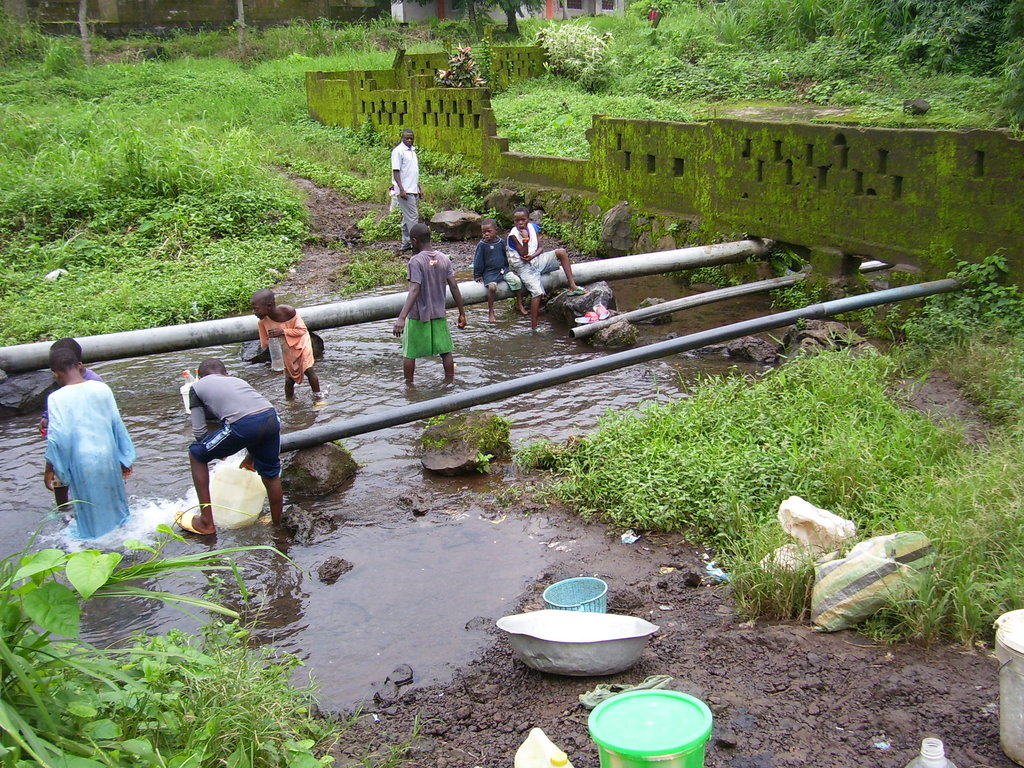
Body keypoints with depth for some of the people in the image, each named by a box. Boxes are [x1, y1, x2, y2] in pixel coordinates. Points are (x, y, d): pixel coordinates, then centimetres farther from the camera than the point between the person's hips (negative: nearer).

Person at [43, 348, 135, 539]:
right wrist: (125, 459, 11)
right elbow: (117, 425, 2)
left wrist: (49, 469, -3)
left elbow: (57, 437, -15)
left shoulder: (56, 398, -13)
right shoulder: (102, 388, -3)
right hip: (108, 456, 3)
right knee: (113, 498, 22)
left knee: (90, 508, 12)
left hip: (81, 461, -3)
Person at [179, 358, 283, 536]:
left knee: (196, 455, 20)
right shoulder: (237, 380, 35)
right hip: (271, 418, 5)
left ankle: (206, 523, 24)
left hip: (244, 425, -5)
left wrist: (218, 451, 36)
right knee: (271, 475, 27)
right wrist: (251, 456, 47)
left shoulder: (198, 386, 23)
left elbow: (199, 431, 17)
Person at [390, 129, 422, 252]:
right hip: (405, 191, -9)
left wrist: (419, 188, 22)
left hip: (413, 191, 9)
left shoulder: (412, 151, 17)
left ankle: (406, 244, 17)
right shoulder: (398, 151, -9)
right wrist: (401, 189, -20)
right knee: (412, 217, -10)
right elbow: (396, 171, -14)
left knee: (408, 218, 12)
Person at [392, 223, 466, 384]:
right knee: (445, 351, 14)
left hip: (418, 316, -4)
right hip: (439, 314, 5)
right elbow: (454, 287, -1)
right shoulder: (444, 259, 0)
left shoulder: (416, 261, -16)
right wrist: (462, 313, 7)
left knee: (409, 353, 10)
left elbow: (414, 291, -26)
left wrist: (401, 318, -33)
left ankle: (409, 387, 18)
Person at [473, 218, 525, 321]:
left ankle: (519, 304, 7)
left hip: (502, 269, 5)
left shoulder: (500, 242, 4)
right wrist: (478, 276, -3)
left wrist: (506, 268, 24)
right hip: (489, 273, -5)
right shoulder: (481, 245, -8)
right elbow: (478, 261, -3)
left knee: (517, 280, -12)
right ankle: (490, 312, -16)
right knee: (492, 286, -31)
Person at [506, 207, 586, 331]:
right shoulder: (513, 235, -15)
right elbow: (523, 255, -18)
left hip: (536, 260, 6)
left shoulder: (533, 227, 1)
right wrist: (525, 239, -32)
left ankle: (572, 286, -11)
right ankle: (533, 327, -22)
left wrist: (533, 256, -17)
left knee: (561, 252, -12)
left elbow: (539, 248, 4)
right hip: (524, 266, -6)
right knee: (537, 292, -23)